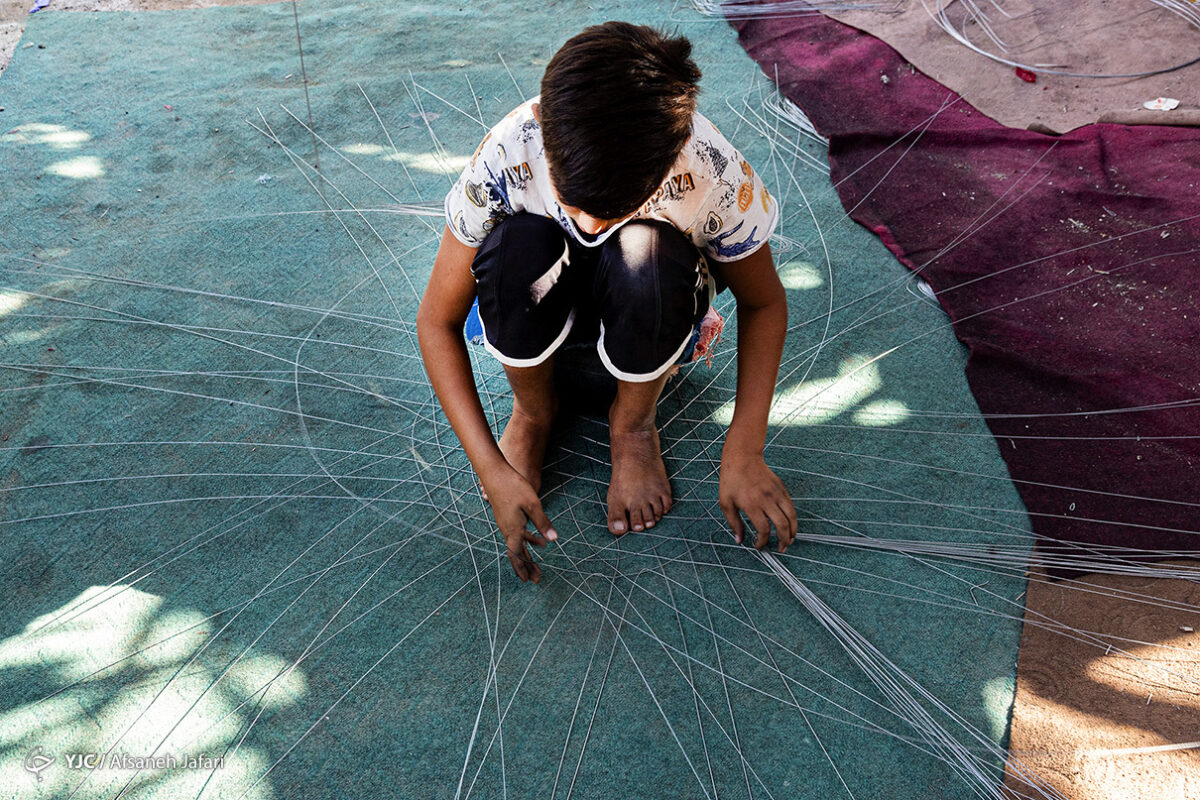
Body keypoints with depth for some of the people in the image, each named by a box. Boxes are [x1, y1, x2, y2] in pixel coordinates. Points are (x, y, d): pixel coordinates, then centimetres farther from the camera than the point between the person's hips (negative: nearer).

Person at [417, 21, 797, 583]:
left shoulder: (713, 173, -31)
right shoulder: (506, 156, -32)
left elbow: (764, 304, -13)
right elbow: (437, 321, -23)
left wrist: (743, 453, -22)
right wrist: (492, 470, -32)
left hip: (653, 307, 0)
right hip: (549, 297, 1)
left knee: (644, 255, -37)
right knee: (516, 242, -35)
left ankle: (634, 422, -7)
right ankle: (532, 410, -6)